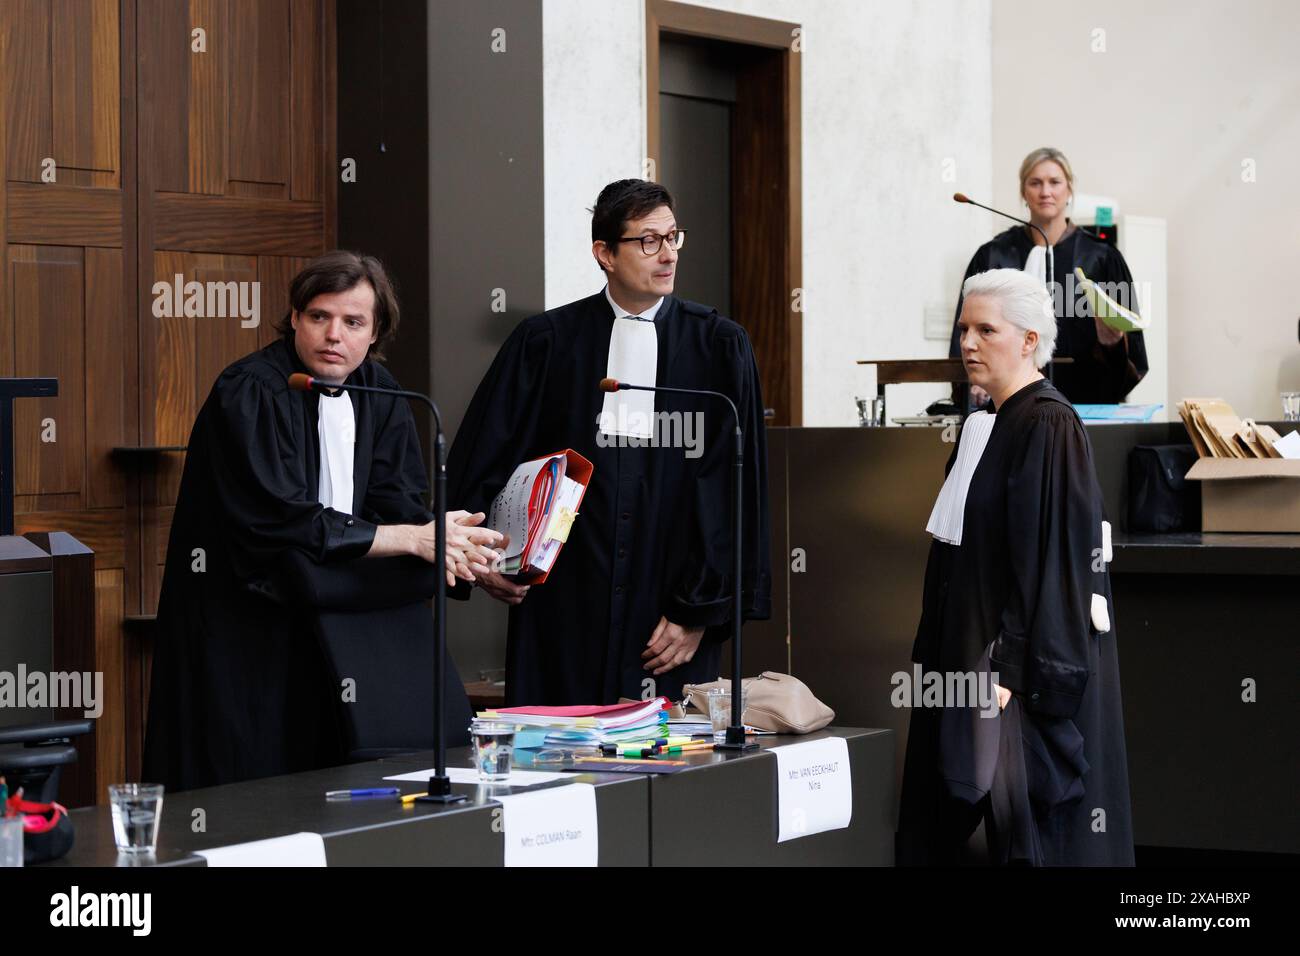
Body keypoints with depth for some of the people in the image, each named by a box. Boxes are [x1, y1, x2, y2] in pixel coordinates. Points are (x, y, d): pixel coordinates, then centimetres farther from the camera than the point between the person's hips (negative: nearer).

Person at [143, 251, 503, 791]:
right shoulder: (250, 393, -16)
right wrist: (413, 540, -24)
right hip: (238, 629, -7)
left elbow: (401, 503, 3)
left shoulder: (376, 392, 7)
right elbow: (282, 524, -25)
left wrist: (450, 549, -21)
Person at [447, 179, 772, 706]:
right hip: (564, 602, 0)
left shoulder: (719, 346, 4)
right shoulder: (546, 342, 6)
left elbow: (734, 489, 1)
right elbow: (479, 461, 8)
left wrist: (701, 608, -4)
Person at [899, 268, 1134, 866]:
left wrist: (1011, 670, -22)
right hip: (970, 650, 9)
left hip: (1026, 659, -9)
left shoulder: (1047, 427, -14)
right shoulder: (981, 428, 14)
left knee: (1035, 837, -5)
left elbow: (1048, 559, -19)